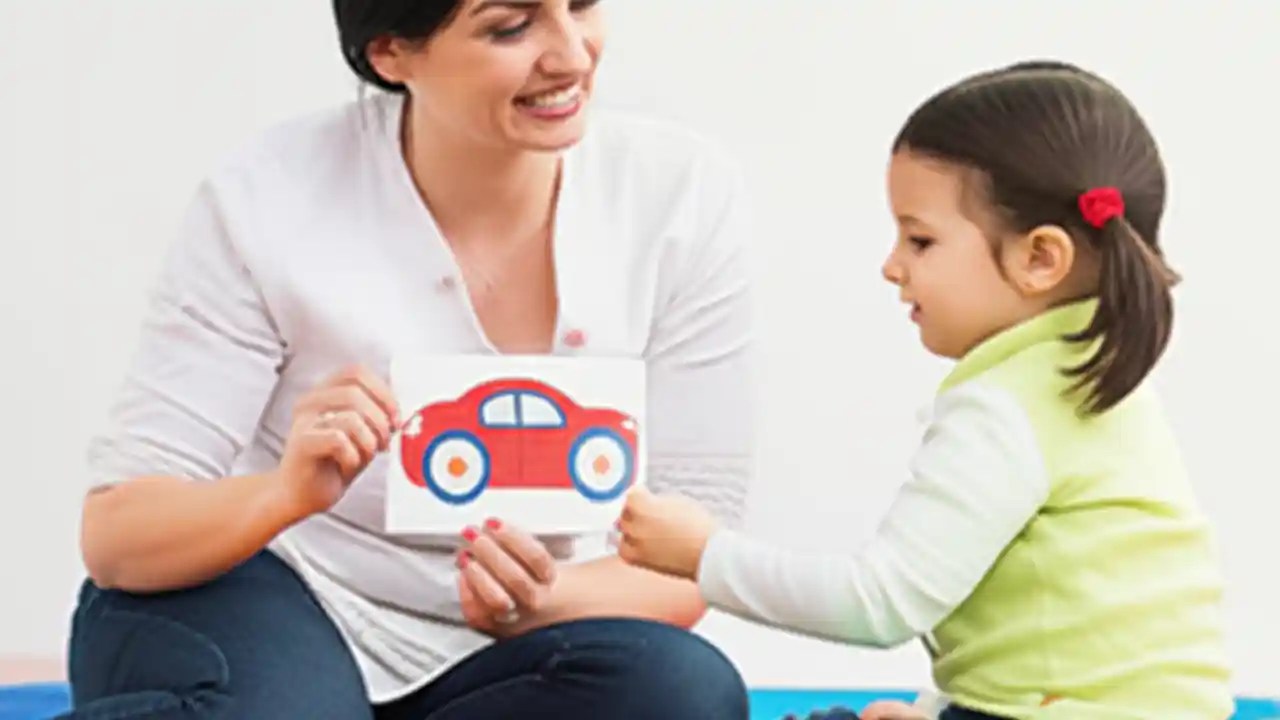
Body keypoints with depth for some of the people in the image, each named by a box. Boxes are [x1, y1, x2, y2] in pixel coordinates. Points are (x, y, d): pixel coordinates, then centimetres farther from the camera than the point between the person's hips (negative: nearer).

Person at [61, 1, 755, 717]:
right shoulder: (270, 197, -15)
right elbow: (115, 533, -14)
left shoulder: (684, 194, -11)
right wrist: (289, 493, -35)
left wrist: (546, 604, -30)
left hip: (500, 655, 4)